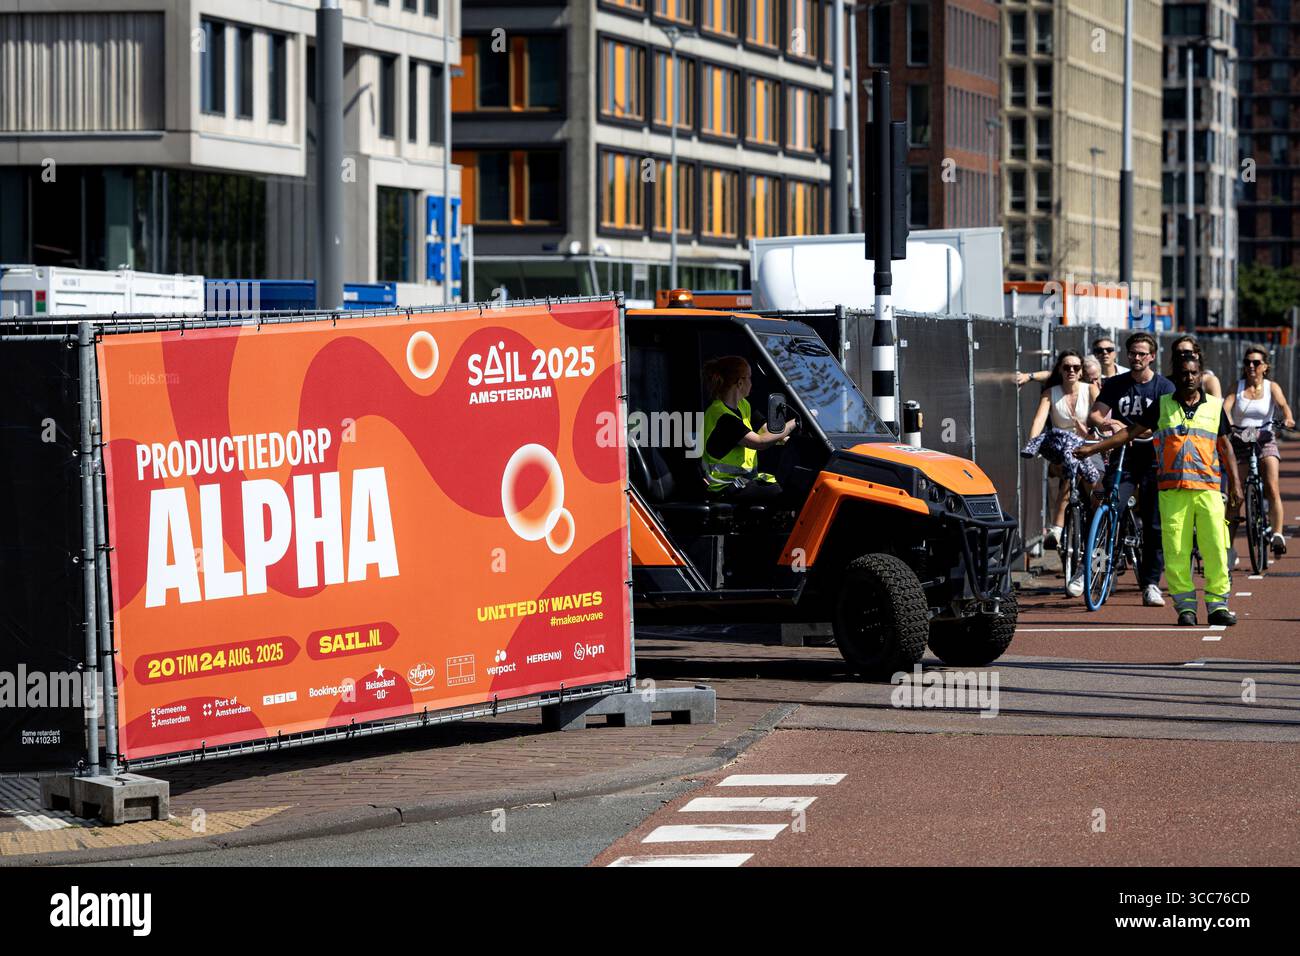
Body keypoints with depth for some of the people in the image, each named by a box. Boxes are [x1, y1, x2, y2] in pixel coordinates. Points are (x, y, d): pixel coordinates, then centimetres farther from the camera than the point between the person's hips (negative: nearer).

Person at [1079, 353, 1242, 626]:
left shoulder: (1214, 406, 12)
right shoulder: (1162, 405, 10)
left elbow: (1225, 446, 15)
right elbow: (1132, 431, 10)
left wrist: (1235, 483, 8)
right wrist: (1093, 449, 5)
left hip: (1208, 488, 0)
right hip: (1172, 489, 0)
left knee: (1216, 547, -6)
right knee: (1176, 551, -4)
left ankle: (1218, 604, 1)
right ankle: (1185, 606, 3)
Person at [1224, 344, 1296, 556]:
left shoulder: (1271, 387, 3)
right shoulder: (1237, 387, 4)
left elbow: (1282, 404, -14)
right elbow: (1226, 406, -12)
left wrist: (1288, 418, -37)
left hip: (1265, 442, -1)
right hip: (1239, 443, 1)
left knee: (1272, 488, -21)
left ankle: (1278, 534, -24)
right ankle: (1228, 544, 9)